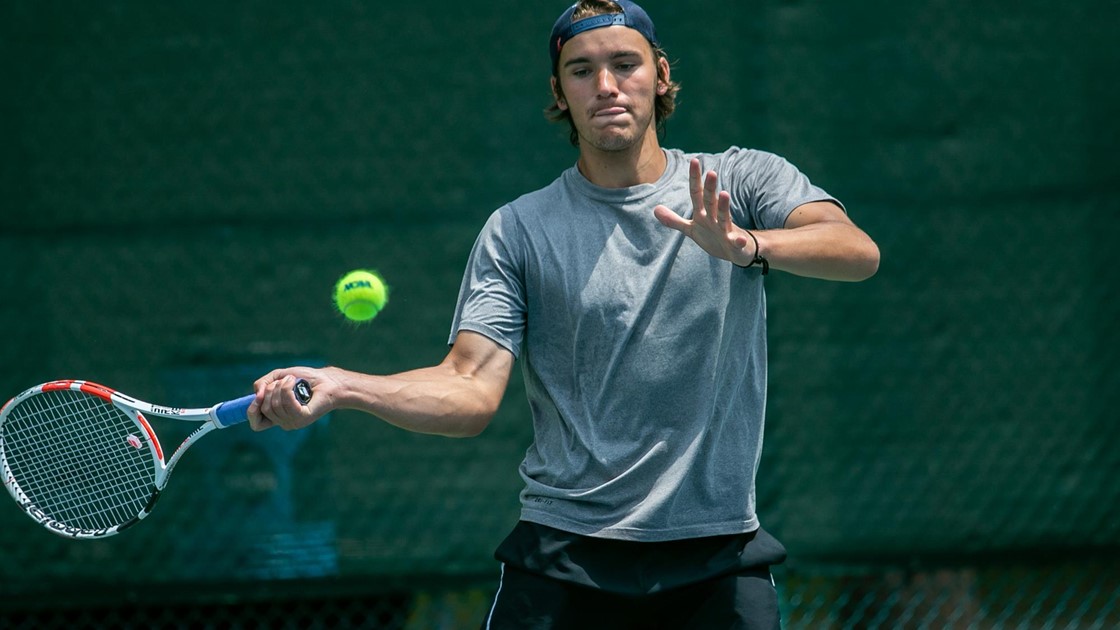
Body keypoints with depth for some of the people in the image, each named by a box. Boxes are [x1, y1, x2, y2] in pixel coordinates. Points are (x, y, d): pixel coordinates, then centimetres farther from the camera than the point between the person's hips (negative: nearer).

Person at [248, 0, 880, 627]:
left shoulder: (742, 180, 2)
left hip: (719, 559, 0)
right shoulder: (518, 230, 2)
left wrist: (745, 245, -34)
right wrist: (342, 388, -24)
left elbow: (858, 251, -15)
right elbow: (471, 391, -6)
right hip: (565, 559, 0)